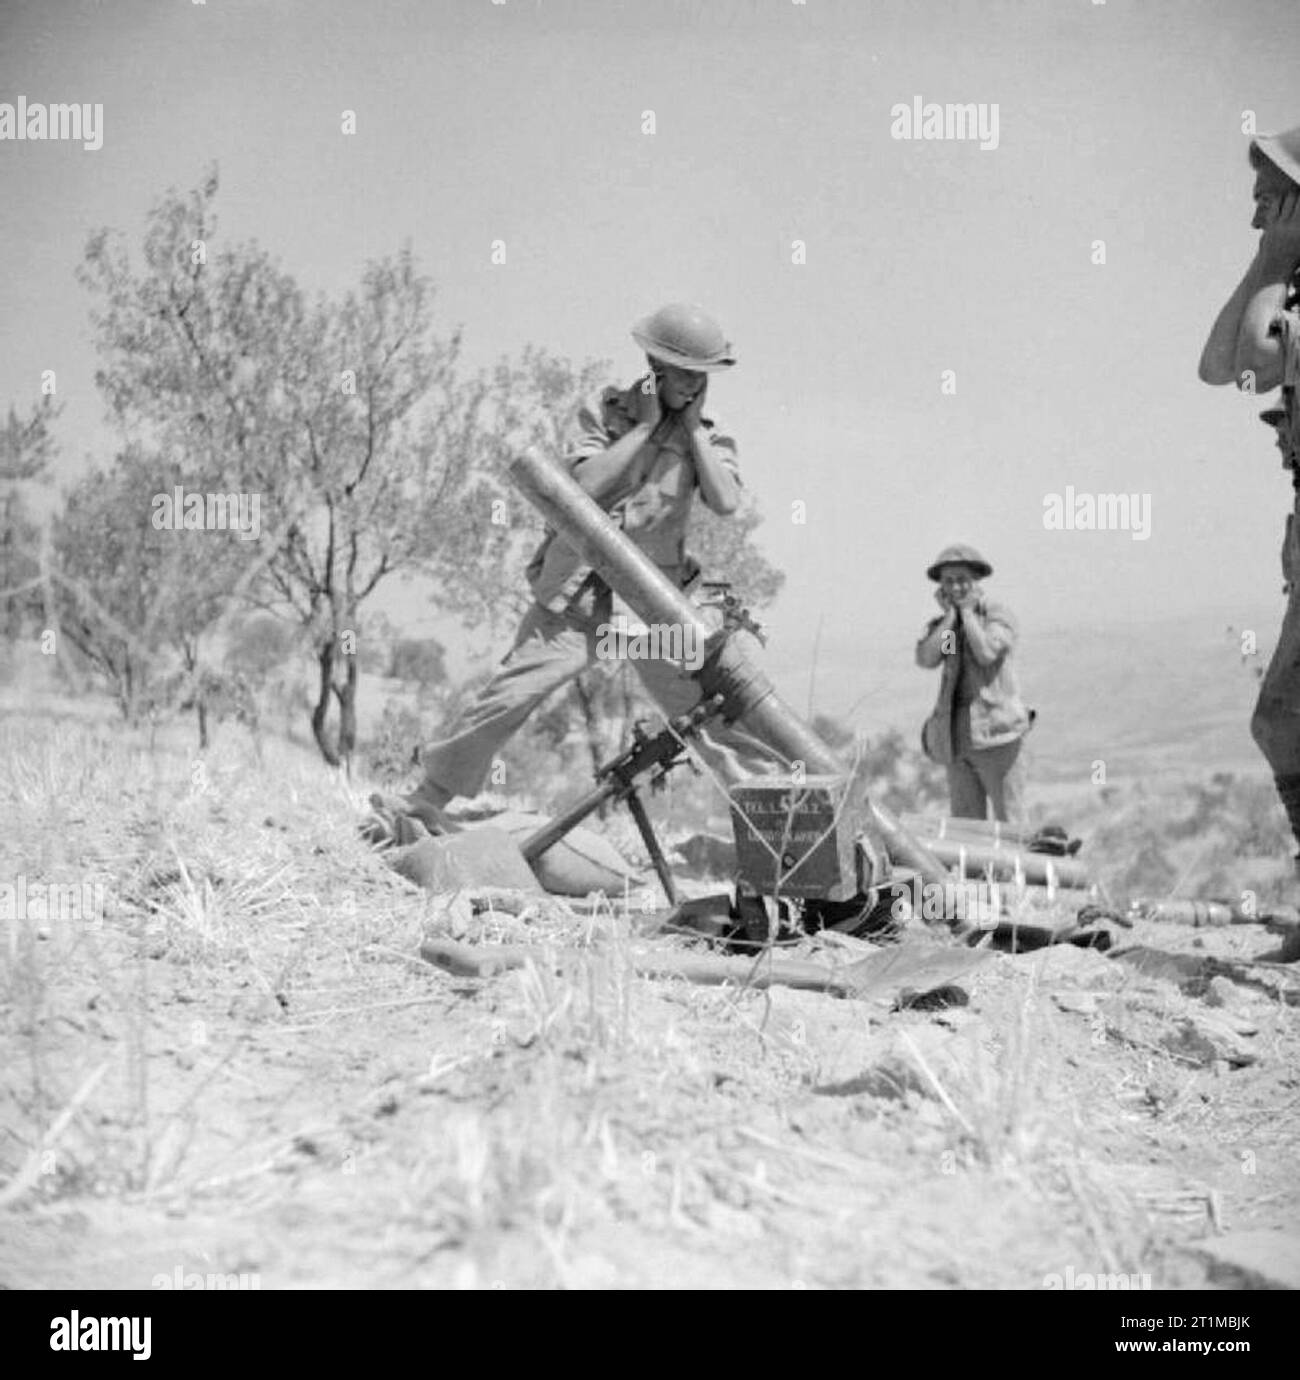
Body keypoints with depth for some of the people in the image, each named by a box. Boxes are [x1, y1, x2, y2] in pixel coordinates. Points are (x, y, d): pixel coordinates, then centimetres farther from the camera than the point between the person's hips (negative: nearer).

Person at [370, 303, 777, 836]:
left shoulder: (710, 432, 4)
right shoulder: (605, 409, 0)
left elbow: (725, 501, -13)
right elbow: (583, 484, -15)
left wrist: (692, 426, -10)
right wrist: (644, 426, -14)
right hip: (577, 592, -1)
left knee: (713, 709, -4)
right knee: (507, 694, -4)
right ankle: (429, 800, 7)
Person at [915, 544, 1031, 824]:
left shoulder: (999, 615, 1)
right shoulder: (940, 625, 14)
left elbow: (986, 653, -17)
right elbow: (926, 659, -6)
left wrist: (968, 611, -5)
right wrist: (950, 615, -2)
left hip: (994, 730, -5)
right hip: (957, 736, 5)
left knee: (1009, 822, -4)